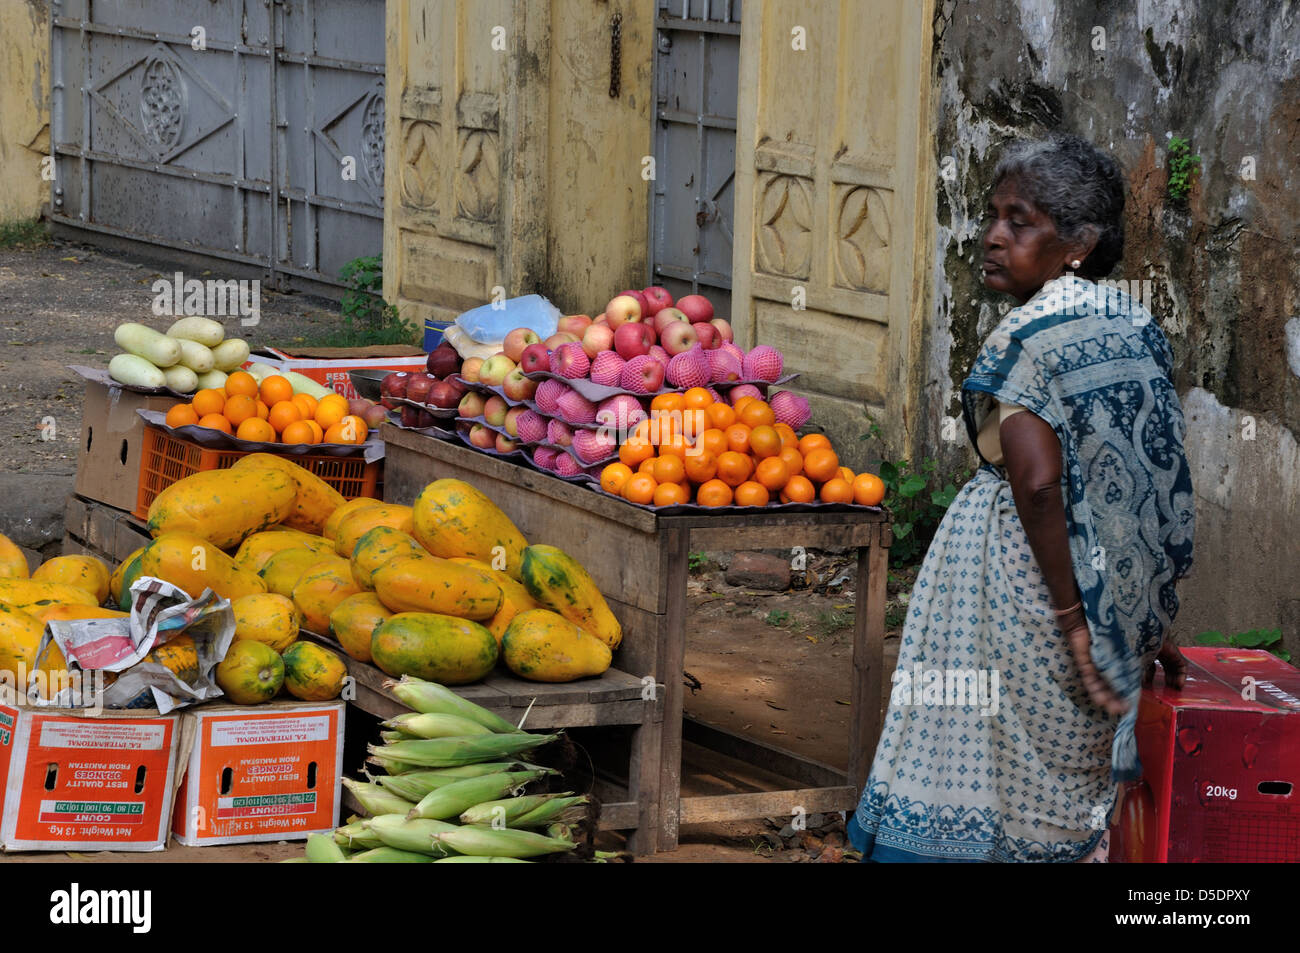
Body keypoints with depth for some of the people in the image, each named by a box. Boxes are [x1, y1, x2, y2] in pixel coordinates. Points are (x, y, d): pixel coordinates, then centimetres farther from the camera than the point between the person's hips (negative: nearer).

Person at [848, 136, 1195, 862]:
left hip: (1026, 568, -7)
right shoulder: (1137, 327, 9)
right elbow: (1159, 485, 13)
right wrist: (1146, 624, 18)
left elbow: (1037, 482, -24)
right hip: (1121, 598, 7)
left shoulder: (1032, 333, -14)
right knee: (1074, 795, 14)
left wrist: (1070, 621, -20)